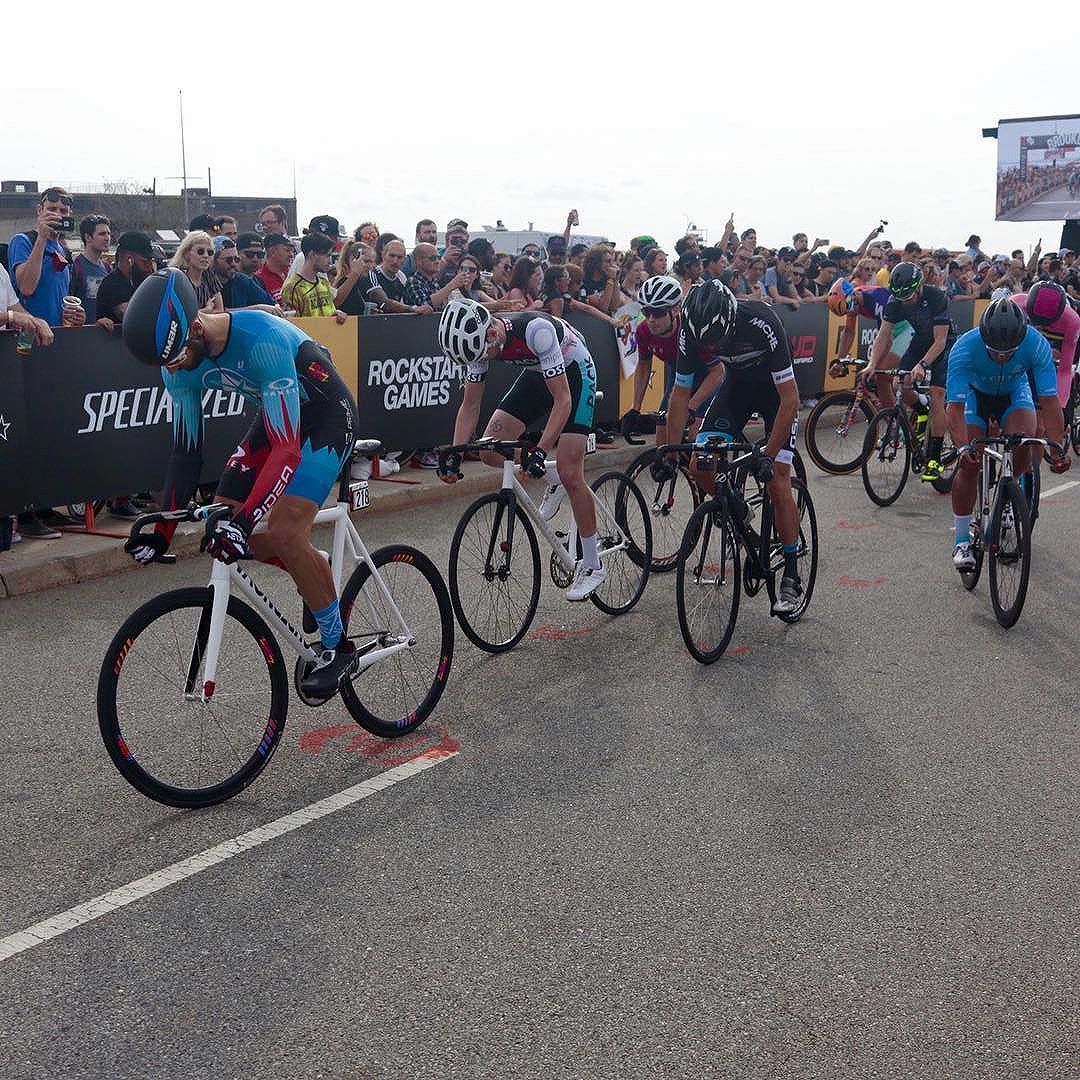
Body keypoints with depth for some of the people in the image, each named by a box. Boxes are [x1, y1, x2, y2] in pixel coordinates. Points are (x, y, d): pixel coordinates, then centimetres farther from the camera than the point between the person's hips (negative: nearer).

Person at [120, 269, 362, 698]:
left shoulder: (263, 340, -36)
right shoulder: (182, 364, -13)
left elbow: (287, 447, -40)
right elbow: (186, 449, -4)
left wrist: (245, 519, -49)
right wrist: (162, 530, -8)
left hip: (326, 414, -8)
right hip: (276, 416, 8)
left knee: (284, 531, -22)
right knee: (222, 516, -3)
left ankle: (338, 648, -4)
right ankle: (317, 581, 20)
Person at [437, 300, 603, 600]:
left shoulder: (536, 330, -38)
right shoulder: (480, 339, -18)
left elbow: (563, 400, -35)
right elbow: (470, 405, -9)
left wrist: (540, 451, -43)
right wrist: (454, 454, -21)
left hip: (574, 372, -6)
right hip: (537, 373, 6)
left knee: (569, 473, -14)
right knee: (490, 452, -9)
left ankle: (593, 565, 0)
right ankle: (553, 481, 16)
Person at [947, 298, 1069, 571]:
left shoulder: (1036, 344, -33)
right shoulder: (965, 347, -37)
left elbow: (1049, 400, -33)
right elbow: (955, 407, -40)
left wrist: (1059, 447, -44)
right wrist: (963, 447, -55)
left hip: (1014, 391, 1)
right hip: (975, 392, -1)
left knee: (1024, 443, -26)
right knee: (969, 463, -15)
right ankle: (961, 541, -3)